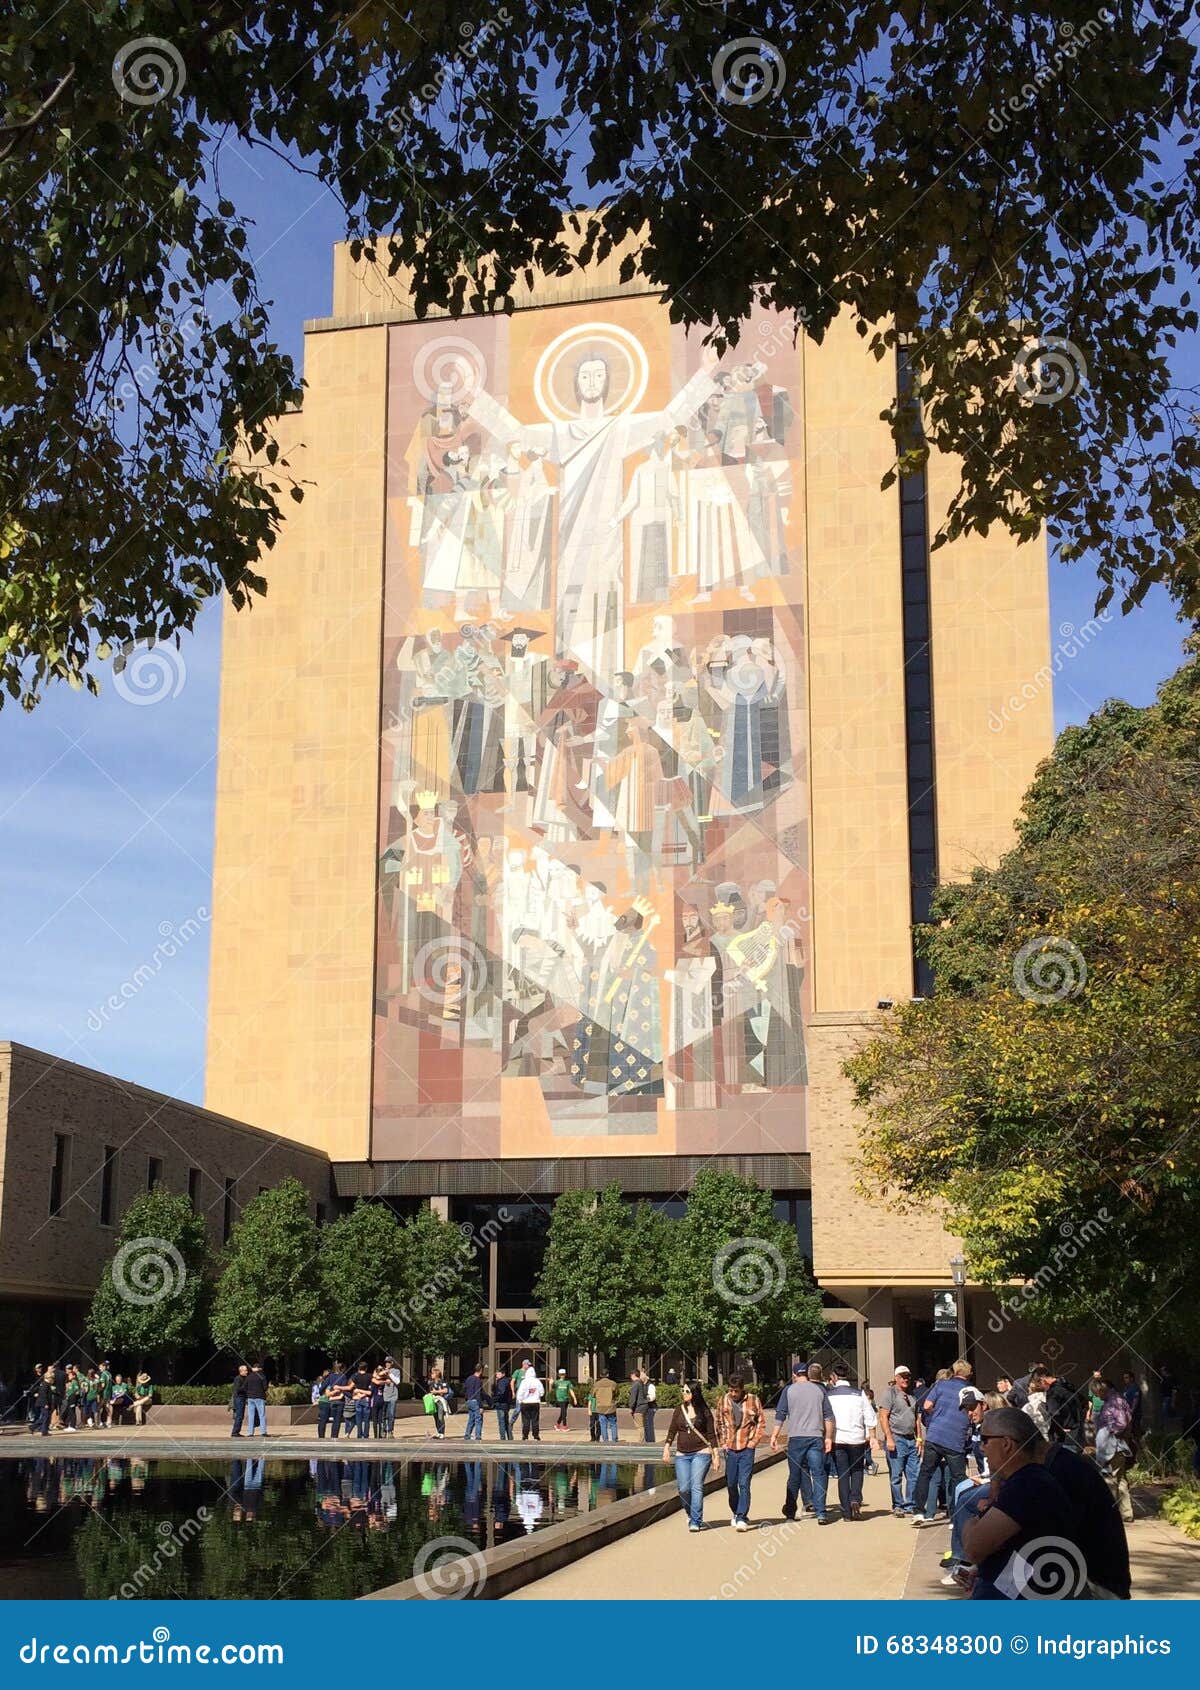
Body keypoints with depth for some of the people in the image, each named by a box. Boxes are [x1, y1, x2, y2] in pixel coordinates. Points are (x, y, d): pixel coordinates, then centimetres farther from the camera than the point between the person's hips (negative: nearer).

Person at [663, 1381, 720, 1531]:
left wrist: (716, 1455, 0)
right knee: (684, 1489, -1)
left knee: (697, 1487, -12)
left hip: (701, 1453, -3)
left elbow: (711, 1434, 3)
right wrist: (667, 1447, -2)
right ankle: (691, 1514, 25)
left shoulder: (704, 1411, 0)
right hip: (682, 1455, 3)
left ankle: (695, 1521, -9)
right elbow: (672, 1430, 11)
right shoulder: (679, 1410, 8)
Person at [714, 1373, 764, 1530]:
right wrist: (722, 1445, 4)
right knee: (731, 1484, 9)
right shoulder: (722, 1401, 3)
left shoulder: (753, 1401, -2)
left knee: (744, 1484, -9)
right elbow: (719, 1424, 10)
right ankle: (736, 1513, 29)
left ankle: (742, 1518, -7)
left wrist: (753, 1443, -4)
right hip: (729, 1449, 3)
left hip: (747, 1448, -3)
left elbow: (761, 1423, 4)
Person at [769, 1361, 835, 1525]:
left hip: (796, 1437, 0)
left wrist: (775, 1437, 4)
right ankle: (820, 1512, -9)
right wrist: (828, 1437, 10)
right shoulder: (820, 1390, 7)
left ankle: (790, 1511, 16)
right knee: (818, 1474, 0)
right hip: (816, 1437, 0)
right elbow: (828, 1416, 6)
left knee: (794, 1476, 9)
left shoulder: (789, 1390, 3)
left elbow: (780, 1416, 0)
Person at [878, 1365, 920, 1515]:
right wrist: (889, 1438, -16)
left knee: (914, 1475, 4)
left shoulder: (911, 1396, 18)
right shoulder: (889, 1393, -3)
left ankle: (911, 1505, 13)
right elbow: (883, 1417, -10)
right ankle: (897, 1506, 7)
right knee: (896, 1476, -2)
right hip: (896, 1439, -7)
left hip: (911, 1440, 7)